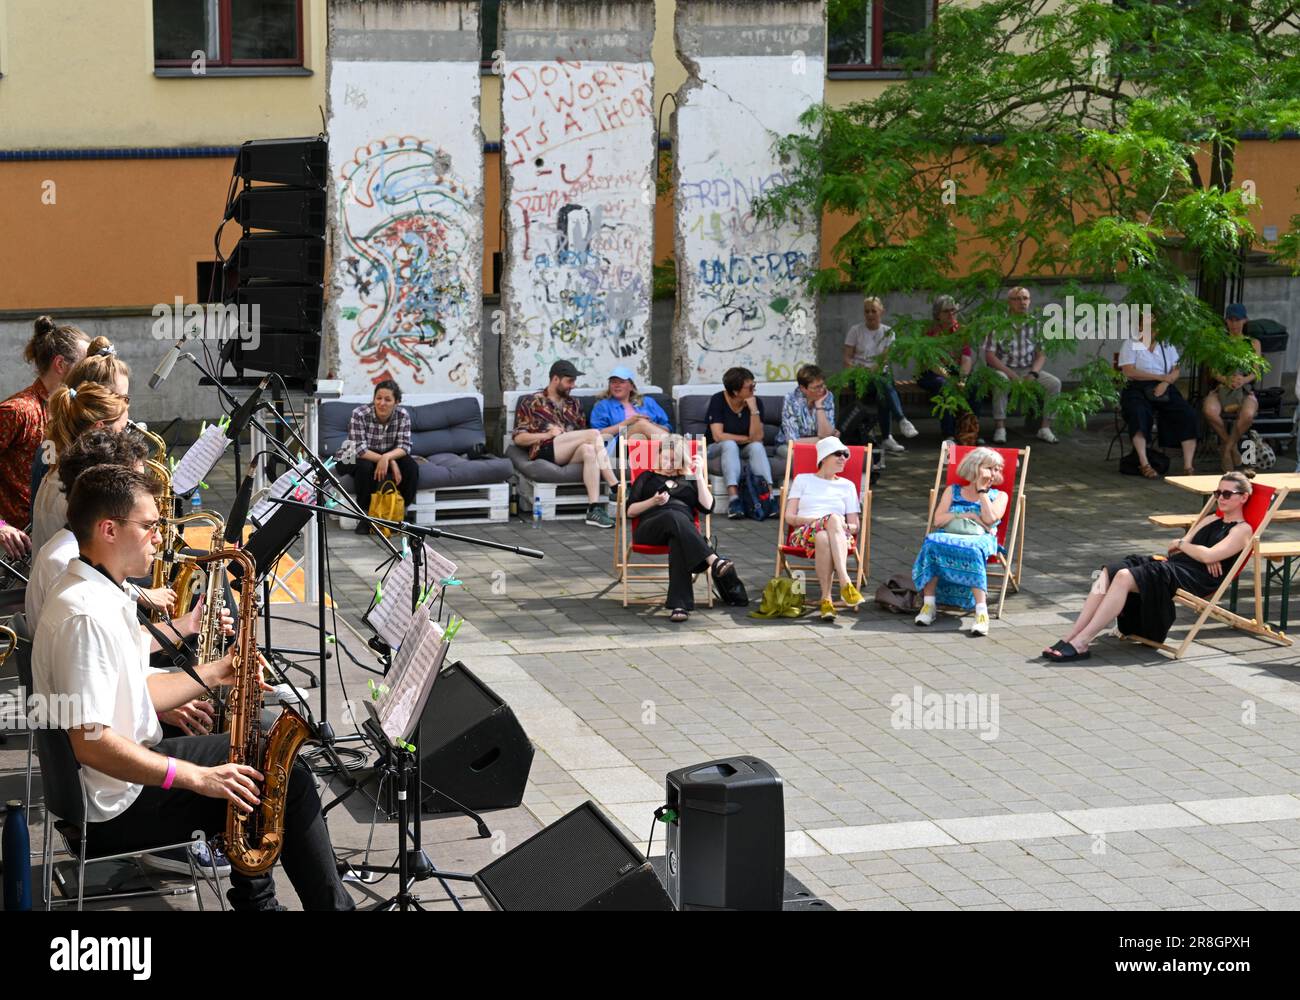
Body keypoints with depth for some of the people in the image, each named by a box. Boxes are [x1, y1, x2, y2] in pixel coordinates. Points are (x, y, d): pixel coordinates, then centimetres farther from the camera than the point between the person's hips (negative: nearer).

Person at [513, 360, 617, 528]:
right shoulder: (531, 402, 14)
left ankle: (594, 509, -45)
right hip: (544, 451, -4)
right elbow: (519, 438, 7)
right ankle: (616, 489, -31)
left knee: (589, 450, -34)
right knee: (593, 433, -25)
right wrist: (548, 434, -7)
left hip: (570, 454, 4)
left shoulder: (572, 404, 29)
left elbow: (582, 433, 27)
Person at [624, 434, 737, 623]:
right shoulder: (648, 477, 28)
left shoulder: (690, 480, 29)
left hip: (684, 527, 1)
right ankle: (713, 561, -56)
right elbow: (630, 510, 16)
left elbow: (707, 507, 12)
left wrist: (699, 475, 9)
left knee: (678, 541, -40)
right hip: (650, 527, -1)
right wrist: (653, 501, -1)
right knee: (673, 516, -39)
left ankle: (679, 604, -54)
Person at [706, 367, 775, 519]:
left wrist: (754, 410, -25)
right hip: (717, 450, -2)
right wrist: (747, 439, -14)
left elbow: (757, 437, -15)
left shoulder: (756, 402, -7)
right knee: (730, 444, -34)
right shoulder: (718, 400, -13)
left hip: (744, 452, 2)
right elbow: (718, 436, -20)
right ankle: (734, 499, -47)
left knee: (757, 446, -29)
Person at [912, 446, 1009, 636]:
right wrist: (968, 515, -2)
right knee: (932, 542, -34)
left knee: (973, 550, -39)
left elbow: (989, 518, -2)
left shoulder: (999, 496, 21)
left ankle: (981, 612, -46)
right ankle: (929, 604, -33)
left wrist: (982, 489, 7)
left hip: (980, 538, -2)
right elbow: (938, 520, 8)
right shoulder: (953, 491, 24)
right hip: (948, 536, 2)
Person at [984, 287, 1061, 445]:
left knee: (1054, 383, -19)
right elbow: (989, 356, -12)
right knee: (1001, 381, -38)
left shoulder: (1034, 324, 3)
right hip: (1003, 368, -4)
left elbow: (1041, 355, 5)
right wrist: (1011, 374, -22)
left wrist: (1033, 374, -15)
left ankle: (1045, 428, -13)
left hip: (1028, 370, 4)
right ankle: (1000, 428, -31)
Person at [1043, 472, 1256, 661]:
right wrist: (1204, 557, -2)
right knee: (1108, 572, -16)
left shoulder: (1242, 530, 3)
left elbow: (1208, 555, -12)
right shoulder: (1210, 520, 29)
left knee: (1124, 576, -29)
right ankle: (1070, 638, -24)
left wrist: (1181, 544, 5)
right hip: (1173, 564, 8)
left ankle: (1080, 643, -33)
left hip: (1196, 578, -8)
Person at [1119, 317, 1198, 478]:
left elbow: (1175, 371, 10)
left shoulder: (1167, 345, 18)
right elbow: (1128, 371, -8)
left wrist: (1165, 383, -13)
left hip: (1165, 389, 4)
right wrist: (1160, 377, -11)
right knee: (1138, 415, -37)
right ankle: (1144, 464, -38)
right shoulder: (1130, 345, 5)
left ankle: (1188, 466, -24)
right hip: (1138, 390, -3)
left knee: (1188, 416, -21)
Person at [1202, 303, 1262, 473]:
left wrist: (1244, 379, -17)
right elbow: (1213, 370, 5)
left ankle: (1227, 449, -12)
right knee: (1209, 411, -35)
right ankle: (1232, 448, -12)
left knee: (1248, 414, -37)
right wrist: (1226, 380, -17)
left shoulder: (1253, 343, 19)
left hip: (1245, 389, 0)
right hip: (1221, 388, 0)